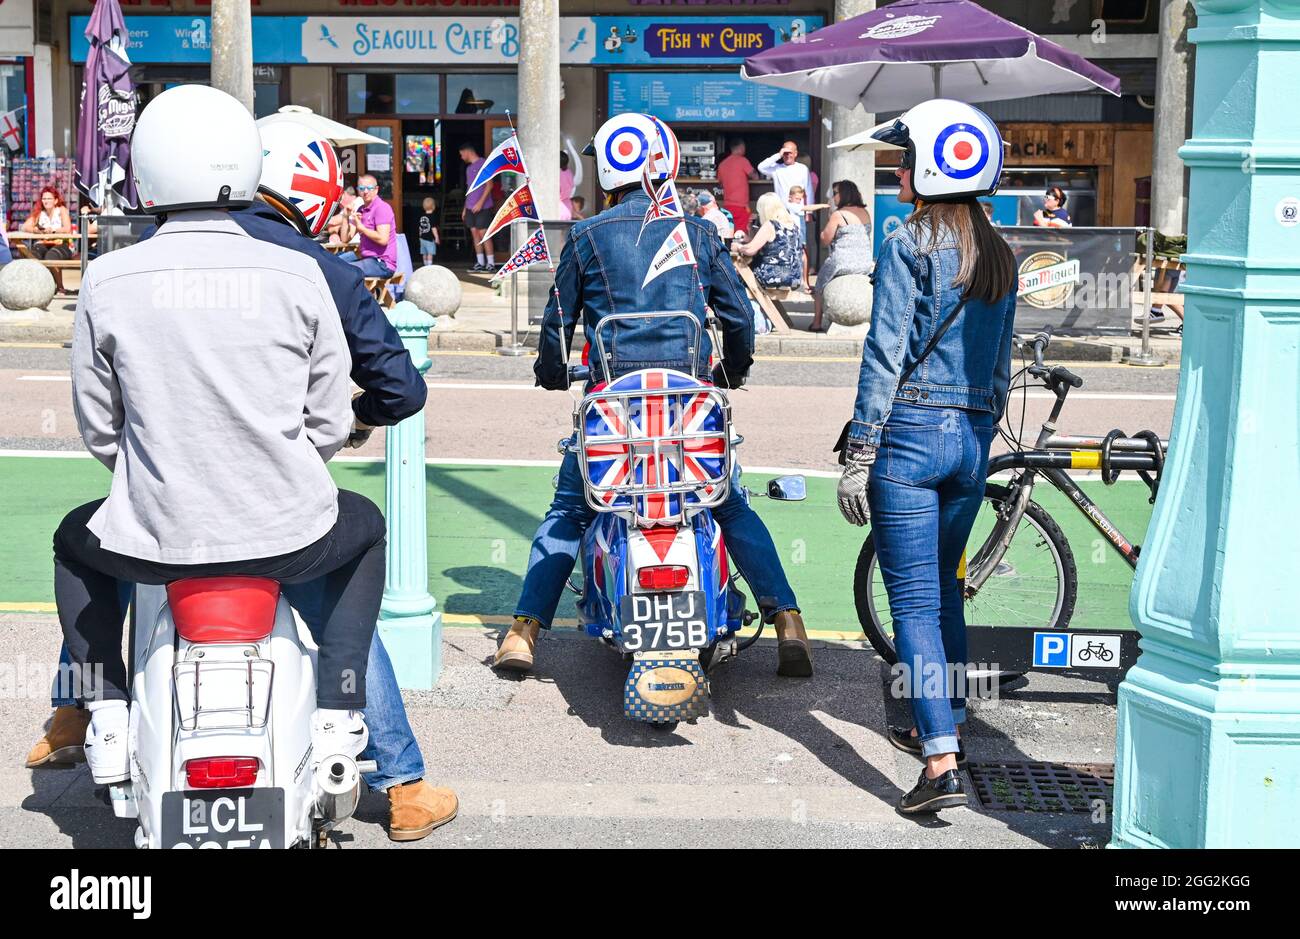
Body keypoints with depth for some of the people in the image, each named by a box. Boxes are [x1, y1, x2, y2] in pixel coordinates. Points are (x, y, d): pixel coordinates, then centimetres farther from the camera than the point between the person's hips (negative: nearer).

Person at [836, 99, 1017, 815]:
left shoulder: (908, 244, -9)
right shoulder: (999, 255, 11)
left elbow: (886, 353, -14)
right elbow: (1000, 362, 16)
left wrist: (859, 453, -12)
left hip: (912, 432, -7)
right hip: (972, 438, 7)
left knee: (915, 602, -6)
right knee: (945, 592, 20)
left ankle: (942, 766, -13)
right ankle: (943, 727, 31)